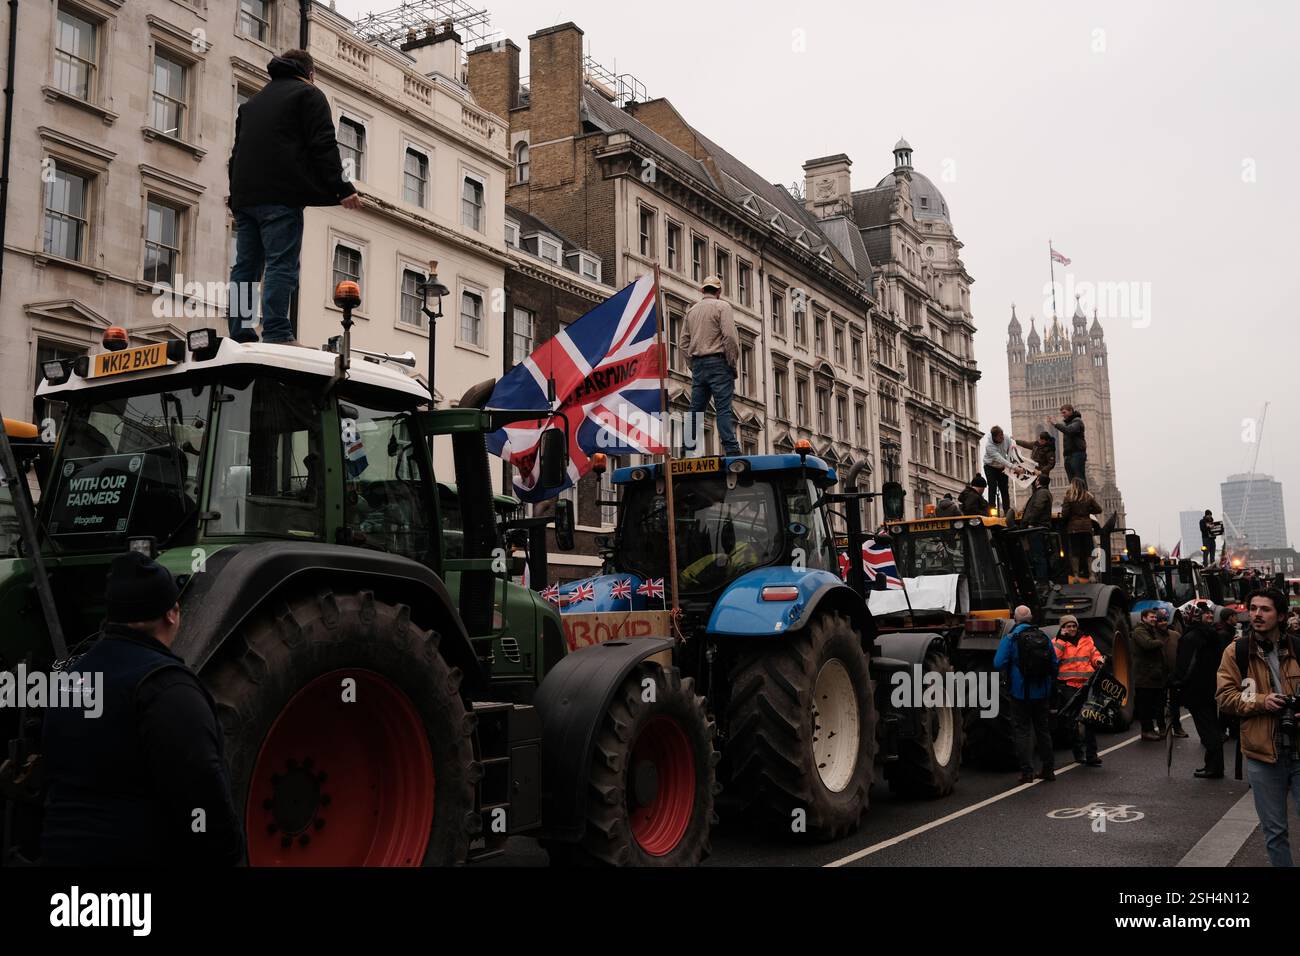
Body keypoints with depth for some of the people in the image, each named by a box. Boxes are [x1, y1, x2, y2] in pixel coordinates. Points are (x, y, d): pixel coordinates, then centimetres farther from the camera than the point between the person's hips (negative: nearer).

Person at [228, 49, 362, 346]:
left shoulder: (253, 101, 29)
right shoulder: (309, 95, 6)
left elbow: (237, 151, 28)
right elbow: (323, 146, -7)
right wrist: (342, 188, -11)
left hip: (245, 196, 7)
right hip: (280, 194, -7)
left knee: (245, 266, 6)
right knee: (281, 263, -13)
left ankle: (239, 335, 2)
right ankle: (276, 334, -22)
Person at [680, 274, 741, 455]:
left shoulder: (691, 310, 17)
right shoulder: (722, 306, -1)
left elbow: (684, 343, 14)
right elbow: (729, 336, -12)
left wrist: (694, 365, 16)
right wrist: (733, 363, -5)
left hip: (698, 364, 5)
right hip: (718, 362, -5)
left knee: (696, 409, 6)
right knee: (723, 408, -11)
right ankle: (731, 450, -17)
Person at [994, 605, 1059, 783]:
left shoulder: (1010, 638, -11)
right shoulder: (1044, 637, 3)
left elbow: (999, 664, -17)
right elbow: (1055, 665, 7)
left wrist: (1007, 672, 5)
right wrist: (1049, 684, 21)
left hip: (1020, 693, -4)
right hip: (1042, 693, 4)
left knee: (1022, 730, 3)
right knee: (1043, 730, 16)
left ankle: (1027, 771, 0)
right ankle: (1048, 769, 21)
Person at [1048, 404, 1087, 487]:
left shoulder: (1077, 421, -4)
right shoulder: (1067, 422, 22)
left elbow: (1069, 430, -23)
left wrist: (1056, 424, -21)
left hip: (1077, 453, -8)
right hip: (1068, 455, 8)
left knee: (1080, 480, -11)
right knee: (1072, 482, 2)